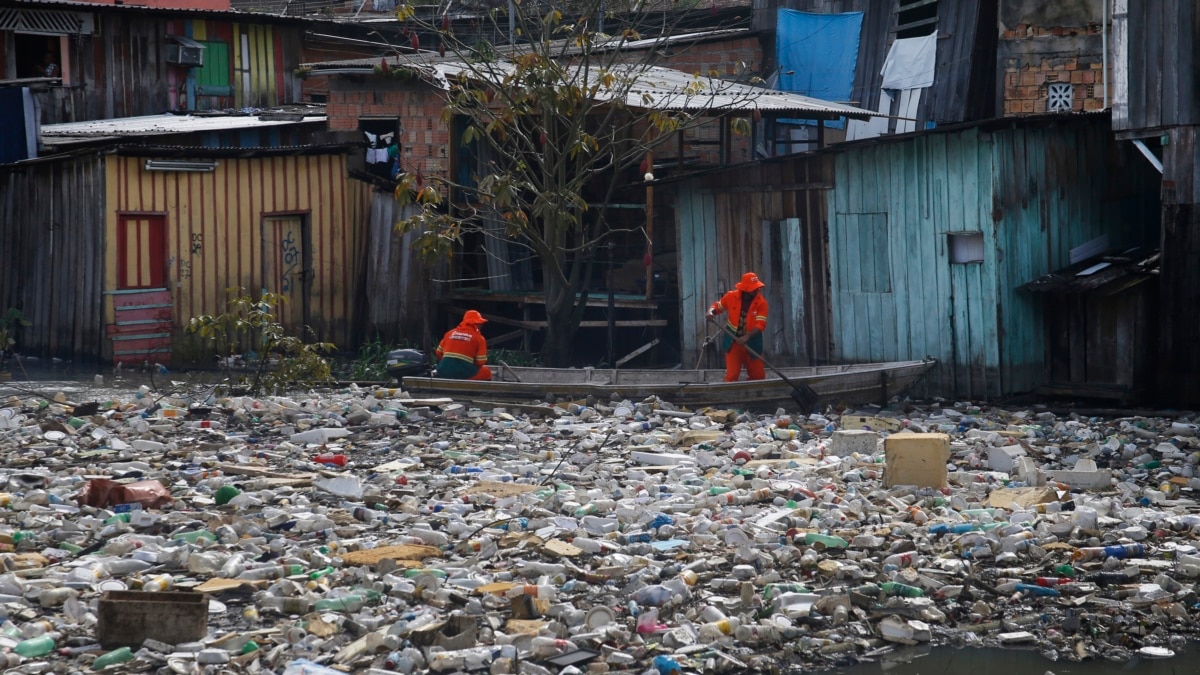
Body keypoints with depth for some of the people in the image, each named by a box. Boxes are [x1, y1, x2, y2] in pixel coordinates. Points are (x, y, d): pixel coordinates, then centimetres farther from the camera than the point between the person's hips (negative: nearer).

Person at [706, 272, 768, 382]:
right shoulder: (731, 296, -7)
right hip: (733, 342, -1)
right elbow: (717, 306, 8)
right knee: (731, 377, -7)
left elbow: (760, 324, -19)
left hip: (752, 344, 1)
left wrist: (746, 337, -33)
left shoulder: (761, 302, -12)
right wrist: (711, 312, -16)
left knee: (758, 377, 7)